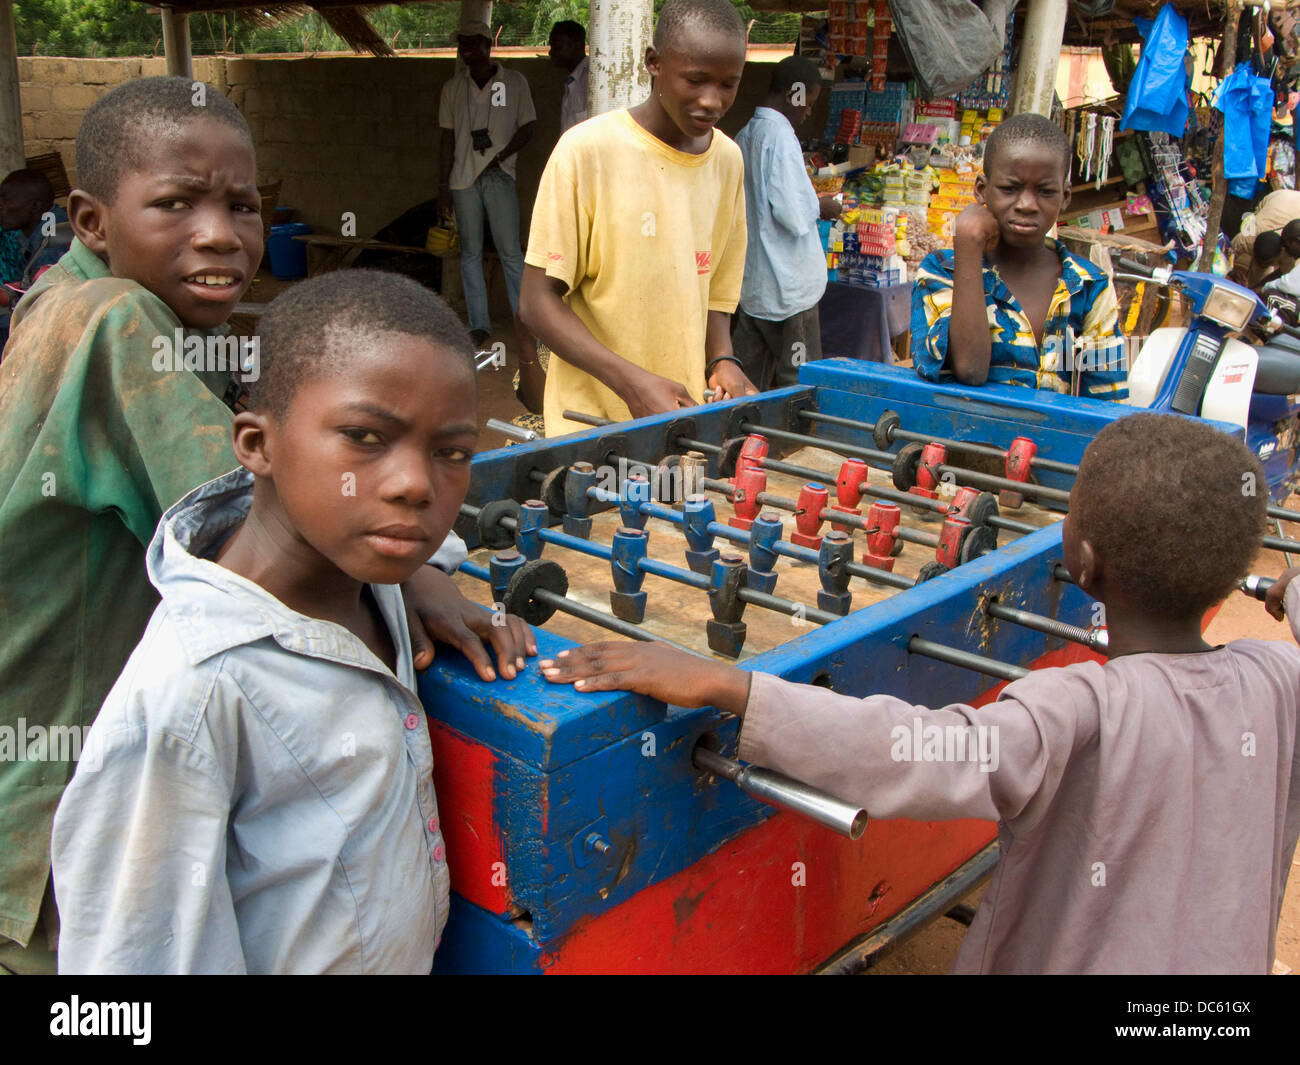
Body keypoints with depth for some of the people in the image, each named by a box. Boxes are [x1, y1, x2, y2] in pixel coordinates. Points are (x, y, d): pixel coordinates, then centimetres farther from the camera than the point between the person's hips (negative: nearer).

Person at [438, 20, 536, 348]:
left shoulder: (514, 82, 4)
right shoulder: (452, 88, 11)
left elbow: (527, 127, 4)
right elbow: (447, 139, 11)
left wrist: (501, 156, -10)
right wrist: (443, 183, 6)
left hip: (499, 177, -3)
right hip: (463, 179, 3)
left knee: (510, 251, -7)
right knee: (471, 253, 4)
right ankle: (479, 324, 8)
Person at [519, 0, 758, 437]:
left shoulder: (728, 159, 7)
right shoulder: (587, 149, -10)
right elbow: (538, 301, -11)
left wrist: (722, 360, -4)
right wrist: (632, 382, -23)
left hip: (687, 417, 5)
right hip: (593, 421, -4)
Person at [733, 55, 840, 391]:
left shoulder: (746, 134, 12)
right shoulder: (781, 136, -16)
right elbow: (795, 214, -24)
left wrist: (811, 202, 17)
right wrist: (822, 207, -3)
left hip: (750, 282, 9)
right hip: (786, 285, -9)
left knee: (747, 379, 13)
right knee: (801, 382, 0)